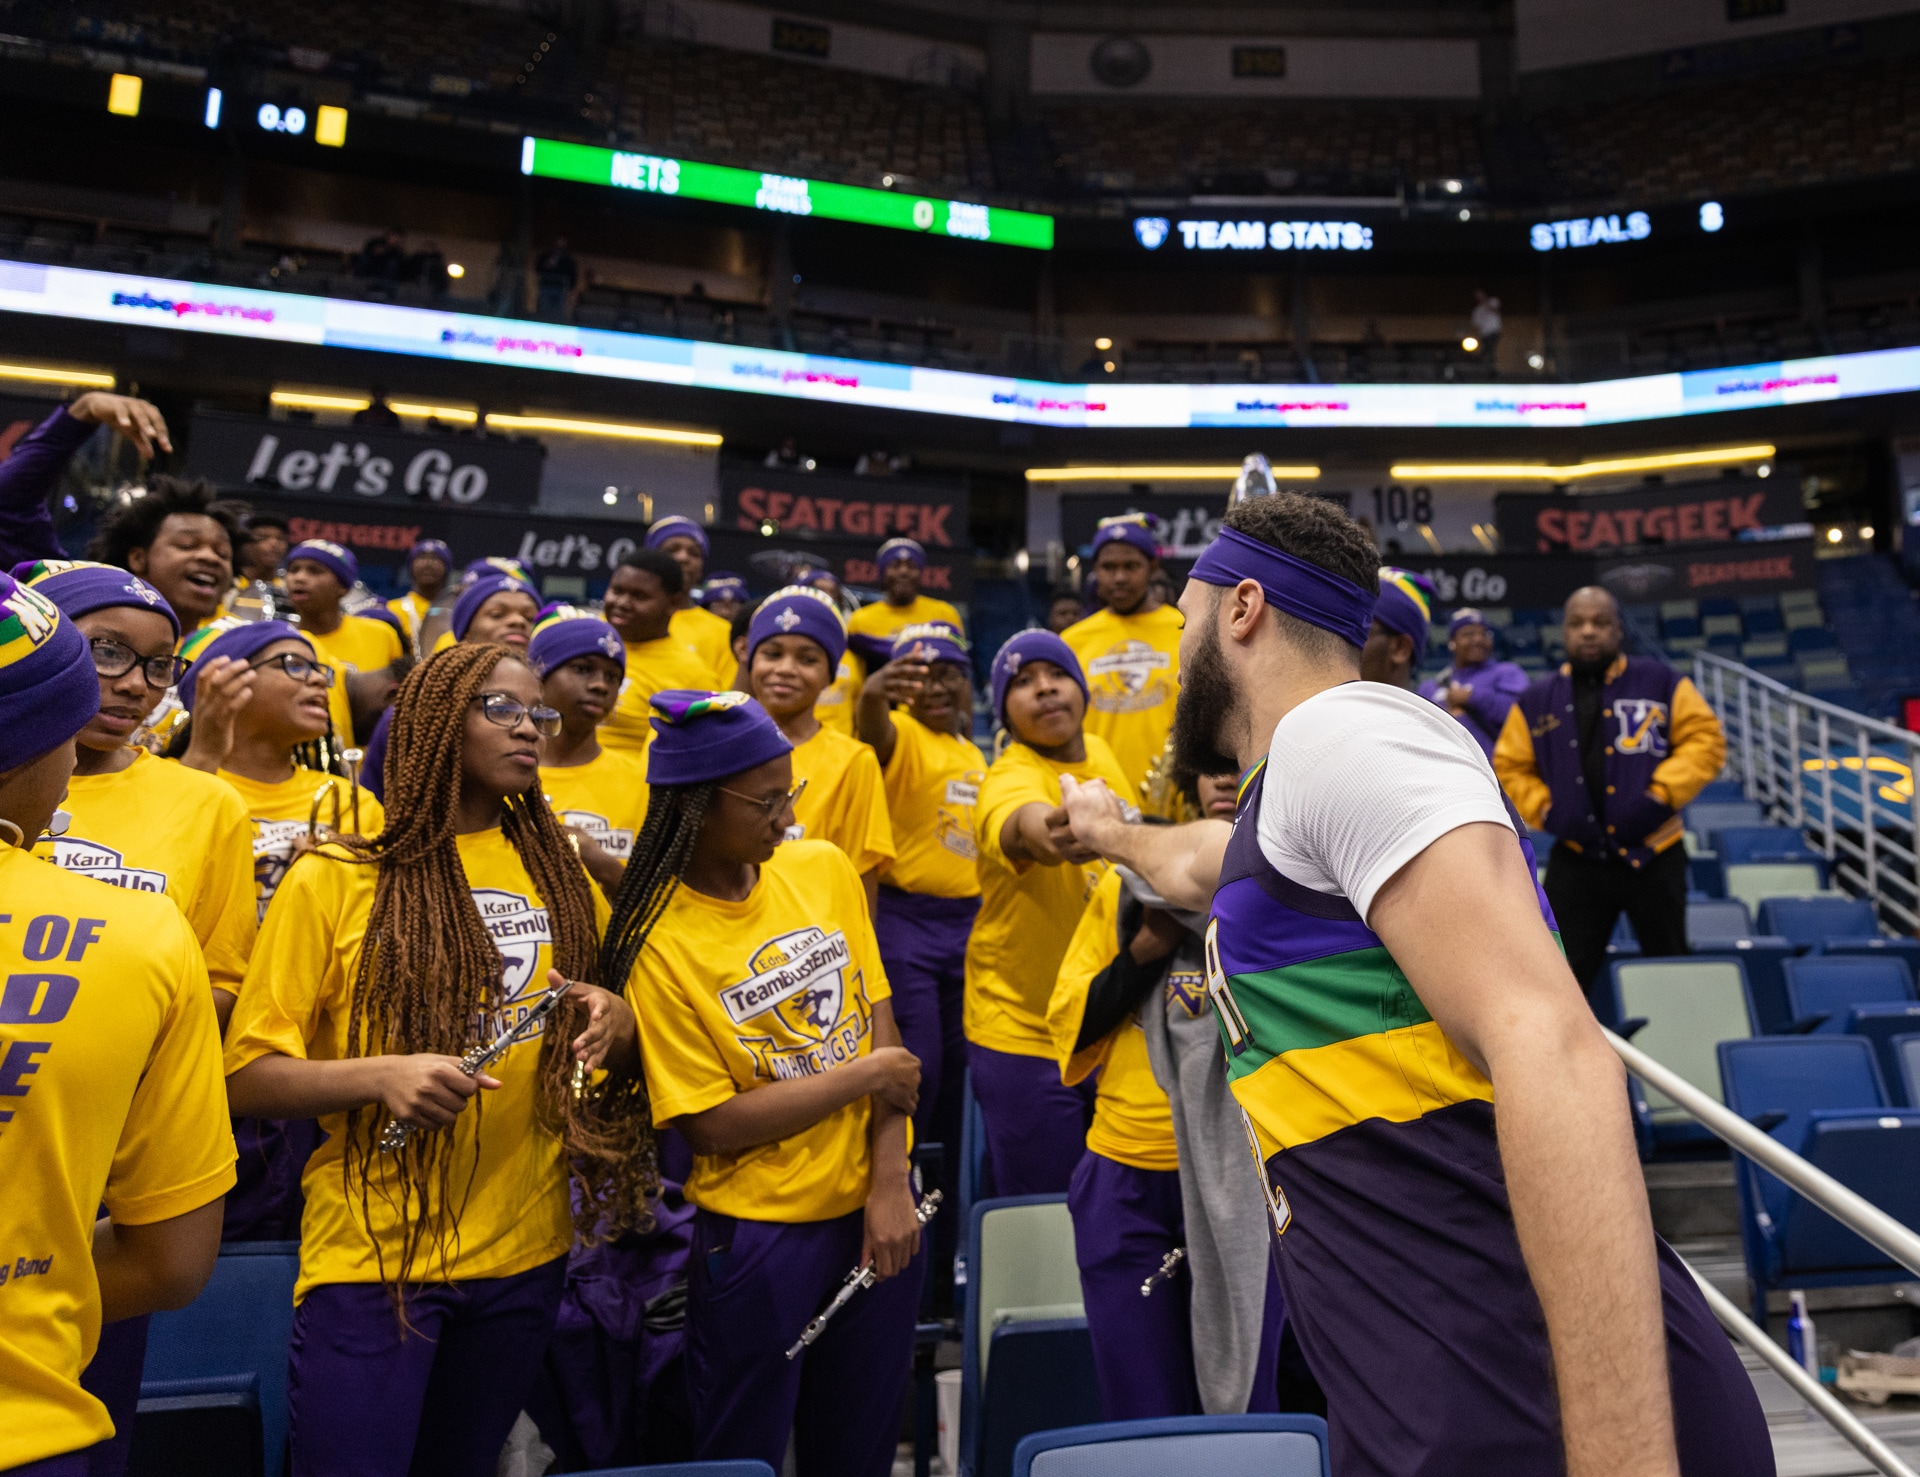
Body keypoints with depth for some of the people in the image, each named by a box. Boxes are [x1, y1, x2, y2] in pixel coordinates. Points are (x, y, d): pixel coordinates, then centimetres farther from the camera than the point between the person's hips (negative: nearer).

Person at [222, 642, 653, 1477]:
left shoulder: (559, 873, 5)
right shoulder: (333, 880, -7)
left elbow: (608, 1025, 14)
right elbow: (251, 1077, -8)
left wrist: (613, 1021, -9)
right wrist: (381, 1074, -25)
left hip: (526, 1251, 4)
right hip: (370, 1253, -4)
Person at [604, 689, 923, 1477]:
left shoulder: (824, 868, -2)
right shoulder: (657, 941, -16)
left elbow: (878, 1021, -3)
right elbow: (714, 1124, -16)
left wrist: (890, 1184, -10)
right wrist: (865, 1074, -13)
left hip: (873, 1208, 5)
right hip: (756, 1236, -4)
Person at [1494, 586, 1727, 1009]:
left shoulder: (1660, 683, 1)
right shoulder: (1537, 701, 5)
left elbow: (1706, 738, 0)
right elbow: (1510, 767, 11)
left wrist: (1662, 792, -12)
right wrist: (1545, 808, -5)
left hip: (1653, 854, -1)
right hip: (1575, 860, 1)